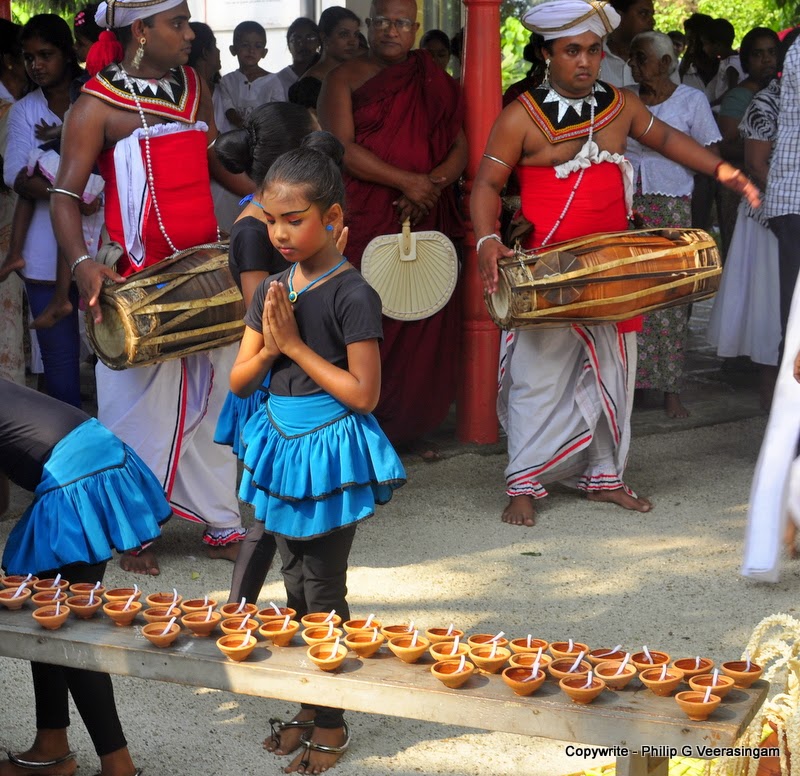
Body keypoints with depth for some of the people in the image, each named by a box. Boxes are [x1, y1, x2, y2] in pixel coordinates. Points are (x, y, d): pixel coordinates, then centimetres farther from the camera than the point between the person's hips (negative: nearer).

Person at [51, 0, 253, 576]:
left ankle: (222, 524, 21)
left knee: (215, 397, 10)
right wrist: (82, 263, -28)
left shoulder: (193, 87, 8)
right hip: (141, 279, -6)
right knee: (142, 406, 1)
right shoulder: (98, 104, -10)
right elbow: (66, 195, -12)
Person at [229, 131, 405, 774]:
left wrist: (296, 345, -18)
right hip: (282, 448, 7)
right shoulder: (272, 290, 5)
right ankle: (309, 706, 29)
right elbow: (240, 380, 7)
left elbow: (363, 392, -20)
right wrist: (269, 347, -14)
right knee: (297, 588, 16)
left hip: (332, 454, -7)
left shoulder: (352, 294, -16)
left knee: (323, 593, 1)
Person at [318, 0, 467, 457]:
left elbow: (460, 148, 9)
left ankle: (414, 426, 11)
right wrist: (406, 181, -15)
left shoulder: (434, 83, 13)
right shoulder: (346, 79, 3)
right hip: (365, 222, -3)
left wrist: (433, 183, -11)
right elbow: (341, 147, -9)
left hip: (427, 220, 3)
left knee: (424, 328, 1)